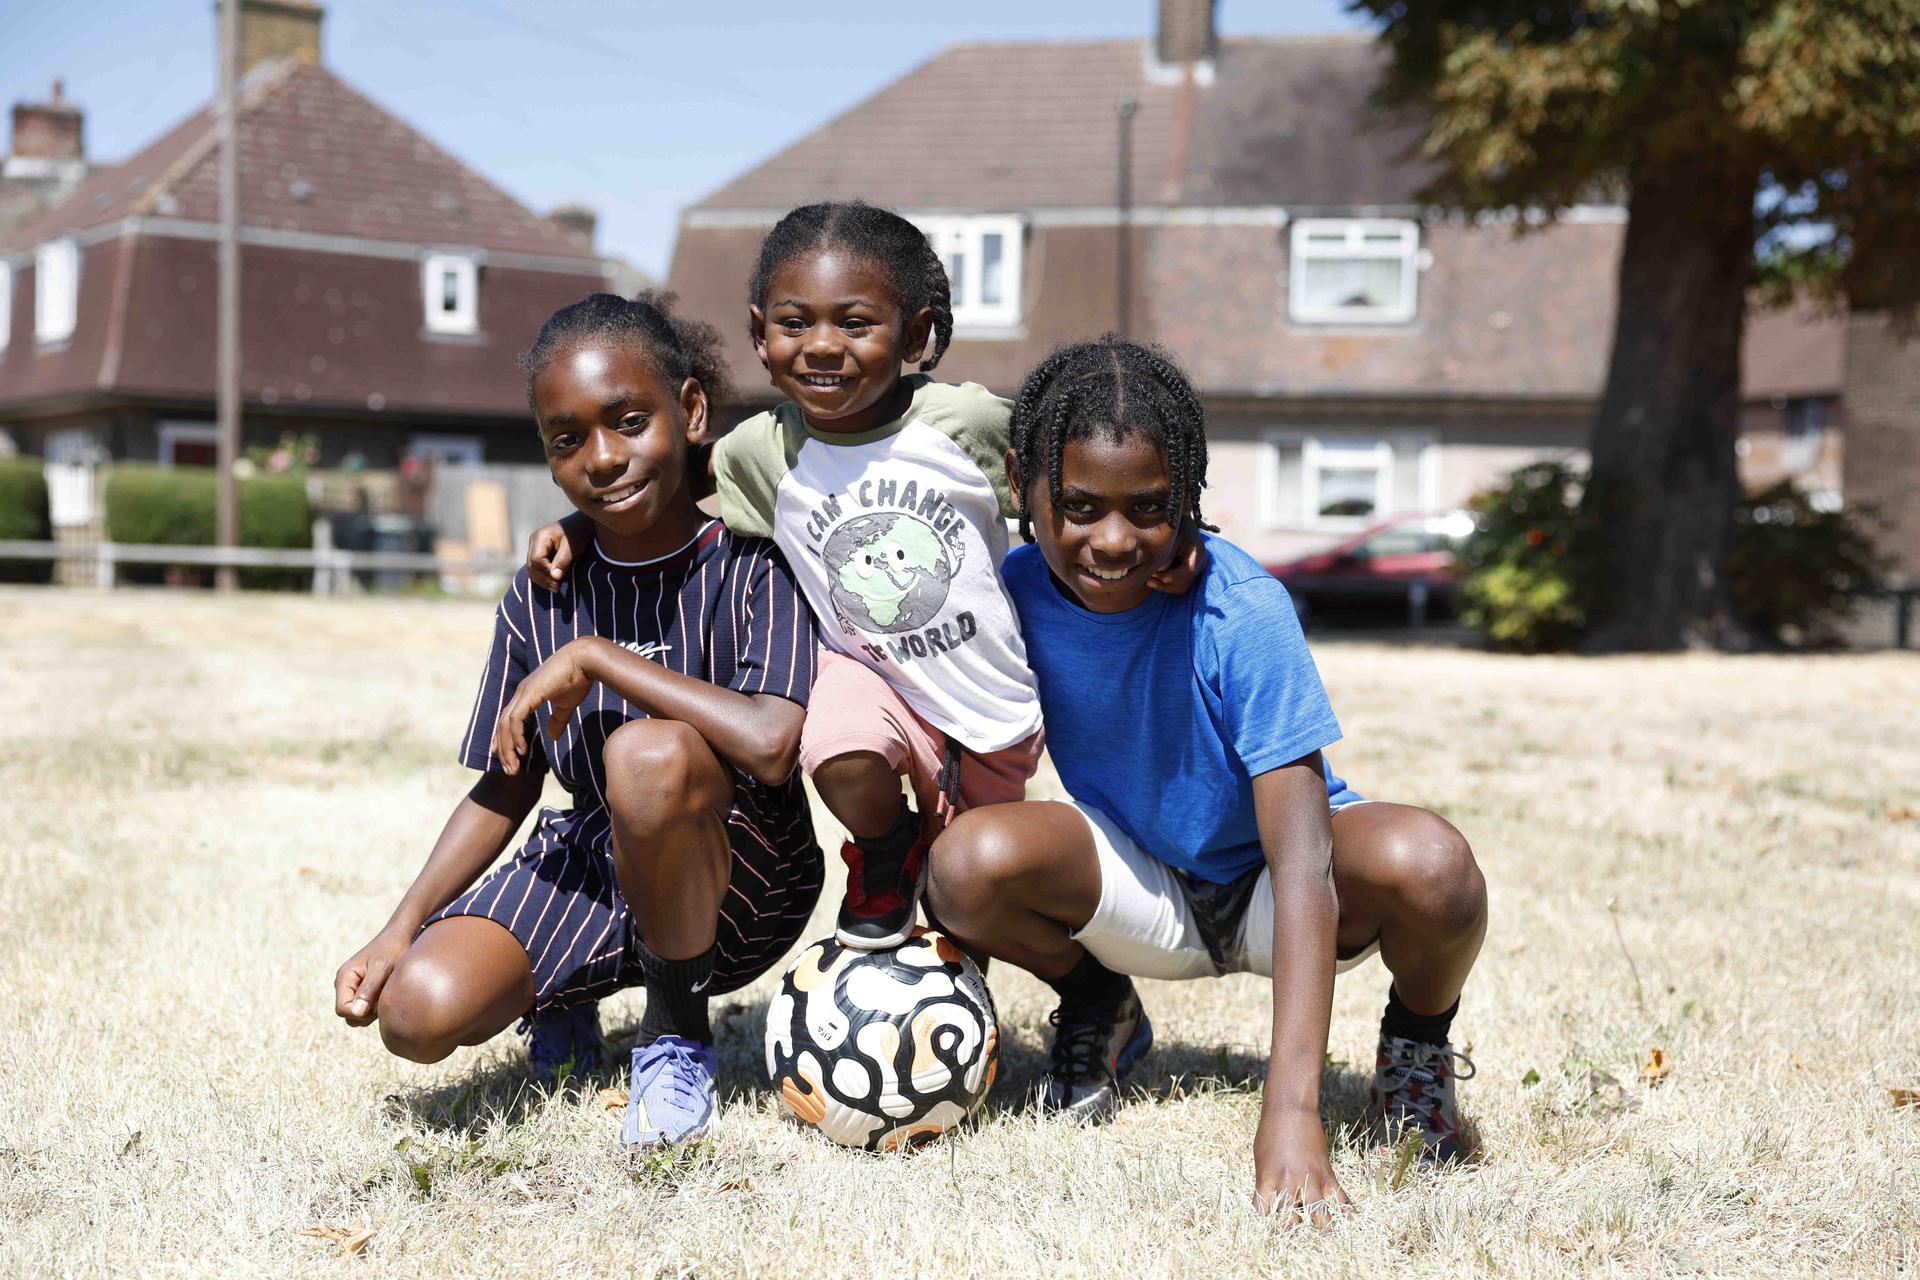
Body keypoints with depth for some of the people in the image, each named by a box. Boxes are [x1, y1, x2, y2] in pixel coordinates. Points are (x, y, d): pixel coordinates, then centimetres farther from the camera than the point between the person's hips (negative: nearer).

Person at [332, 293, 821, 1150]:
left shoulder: (755, 566, -14)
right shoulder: (542, 599, 2)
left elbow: (770, 744, -32)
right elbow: (504, 791, 10)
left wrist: (596, 658, -24)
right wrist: (400, 930, -2)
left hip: (736, 886, -4)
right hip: (586, 870, 5)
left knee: (648, 752, -37)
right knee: (419, 1010, -22)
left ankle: (677, 1031, -10)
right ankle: (563, 996, 17)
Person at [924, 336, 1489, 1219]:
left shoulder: (1241, 612, -28)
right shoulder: (1013, 592, -16)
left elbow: (1302, 863, -34)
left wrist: (1291, 1112, -41)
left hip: (1272, 889, -2)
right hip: (1146, 900, 3)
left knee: (1427, 864, -36)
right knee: (971, 856, -29)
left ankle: (1418, 1044, 1)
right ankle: (1097, 1013, 6)